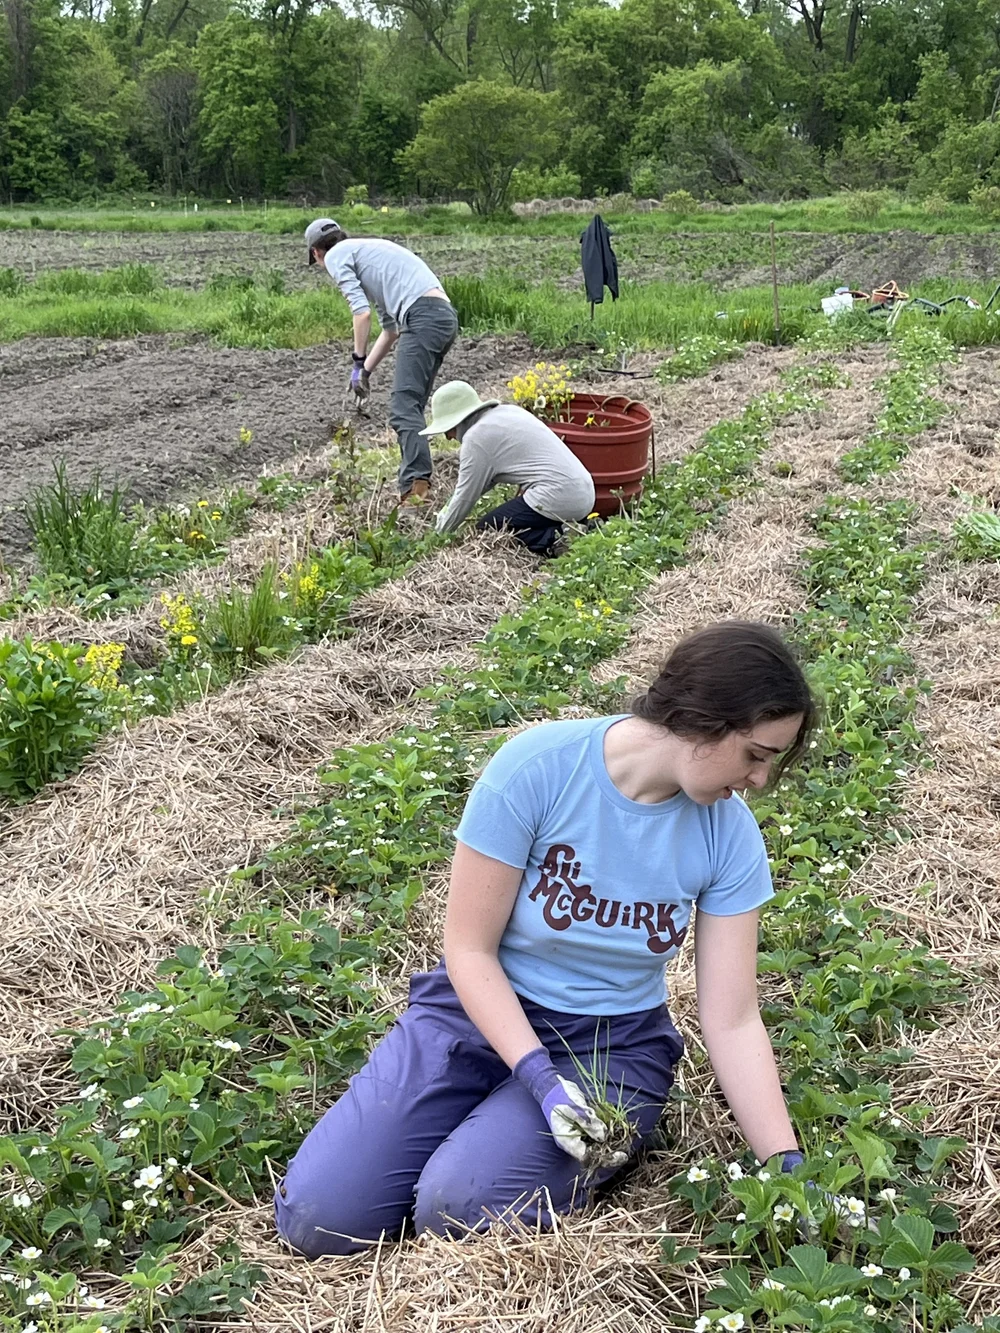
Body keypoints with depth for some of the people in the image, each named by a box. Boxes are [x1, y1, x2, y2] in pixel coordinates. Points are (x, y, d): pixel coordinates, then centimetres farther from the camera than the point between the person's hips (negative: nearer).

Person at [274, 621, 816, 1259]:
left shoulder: (728, 834, -11)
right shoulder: (537, 767, -21)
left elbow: (732, 1021, -8)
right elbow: (469, 948, -14)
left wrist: (787, 1166, -14)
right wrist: (540, 1077, -23)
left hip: (612, 1043, 1)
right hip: (486, 1008, 0)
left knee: (459, 1209, -25)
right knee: (317, 1218, -13)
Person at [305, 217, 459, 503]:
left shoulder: (336, 256, 8)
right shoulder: (368, 250, 34)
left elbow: (362, 312, -5)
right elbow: (390, 328, 34)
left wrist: (358, 363, 3)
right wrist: (366, 371, 33)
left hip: (423, 316, -9)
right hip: (446, 315, 9)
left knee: (403, 407, -14)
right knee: (410, 406, 12)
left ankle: (416, 487, -25)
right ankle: (413, 485, 8)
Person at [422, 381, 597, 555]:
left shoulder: (477, 437, -7)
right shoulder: (507, 411, 19)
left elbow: (465, 497, -1)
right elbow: (489, 479, 26)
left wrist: (439, 533, 14)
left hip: (557, 498, -9)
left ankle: (555, 540, -12)